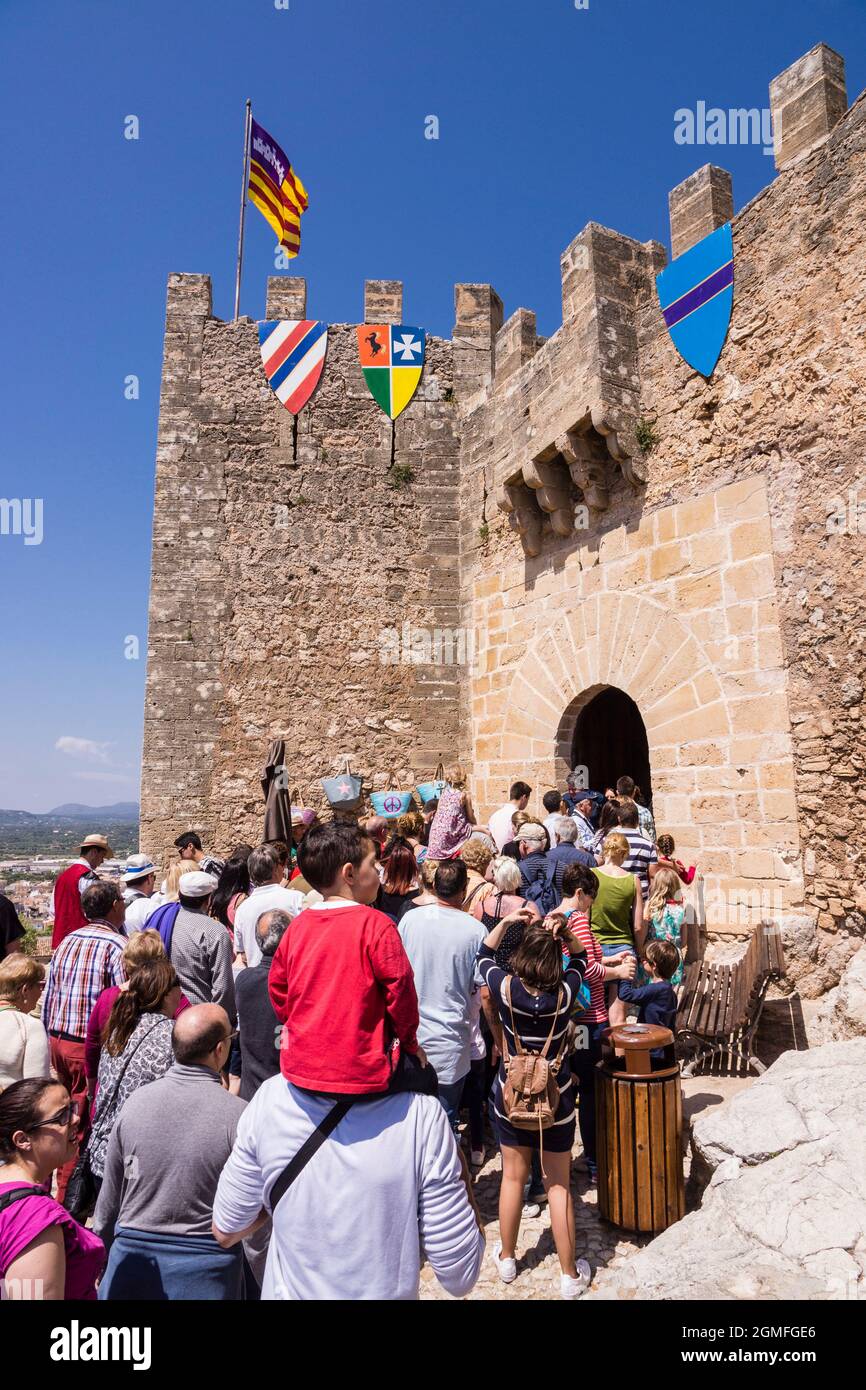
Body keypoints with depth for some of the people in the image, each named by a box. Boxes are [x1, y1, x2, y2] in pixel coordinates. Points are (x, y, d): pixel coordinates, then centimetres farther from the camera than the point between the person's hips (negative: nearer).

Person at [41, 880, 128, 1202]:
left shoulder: (68, 941, 7)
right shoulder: (118, 946, -15)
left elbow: (49, 997, 12)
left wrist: (52, 1041, 21)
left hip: (58, 1041, 7)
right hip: (92, 1046, -7)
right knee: (83, 1126, 6)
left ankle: (64, 1188, 35)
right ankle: (68, 1197, 15)